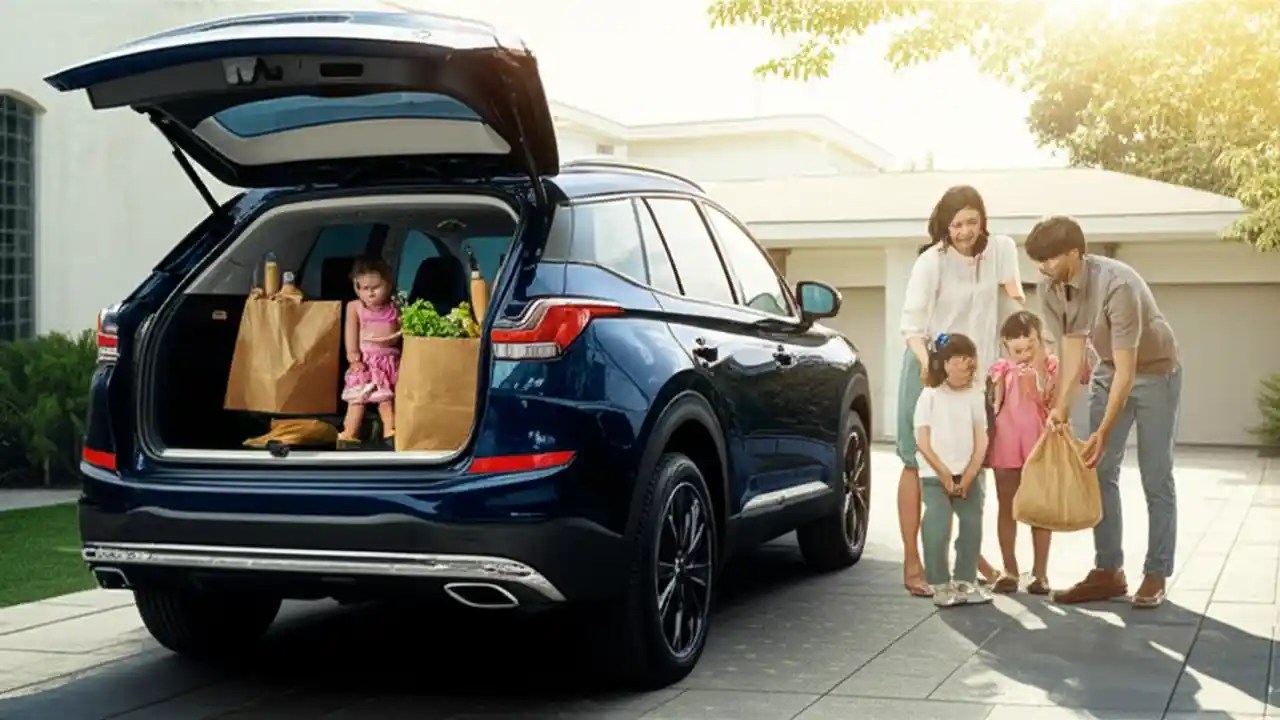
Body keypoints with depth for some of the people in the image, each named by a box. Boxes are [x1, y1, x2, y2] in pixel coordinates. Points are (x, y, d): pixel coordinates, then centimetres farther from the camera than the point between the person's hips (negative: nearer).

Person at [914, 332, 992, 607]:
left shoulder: (975, 396, 5)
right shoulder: (929, 395, -5)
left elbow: (981, 441, 2)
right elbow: (922, 442, -7)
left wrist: (969, 476, -7)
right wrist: (944, 474, -10)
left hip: (968, 476, 4)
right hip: (935, 476, -4)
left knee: (973, 527, 3)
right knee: (937, 530, -11)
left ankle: (965, 580, 17)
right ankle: (940, 584, -1)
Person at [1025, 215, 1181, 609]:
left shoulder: (1117, 285, -34)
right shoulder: (1050, 287, -14)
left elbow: (1126, 370, -33)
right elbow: (1071, 347, -9)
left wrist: (1103, 433, -33)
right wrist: (1061, 408, -19)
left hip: (1155, 372, -6)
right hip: (1109, 372, 6)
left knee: (1156, 479, -4)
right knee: (1101, 473, 2)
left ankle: (1156, 575, 4)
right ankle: (1108, 571, 8)